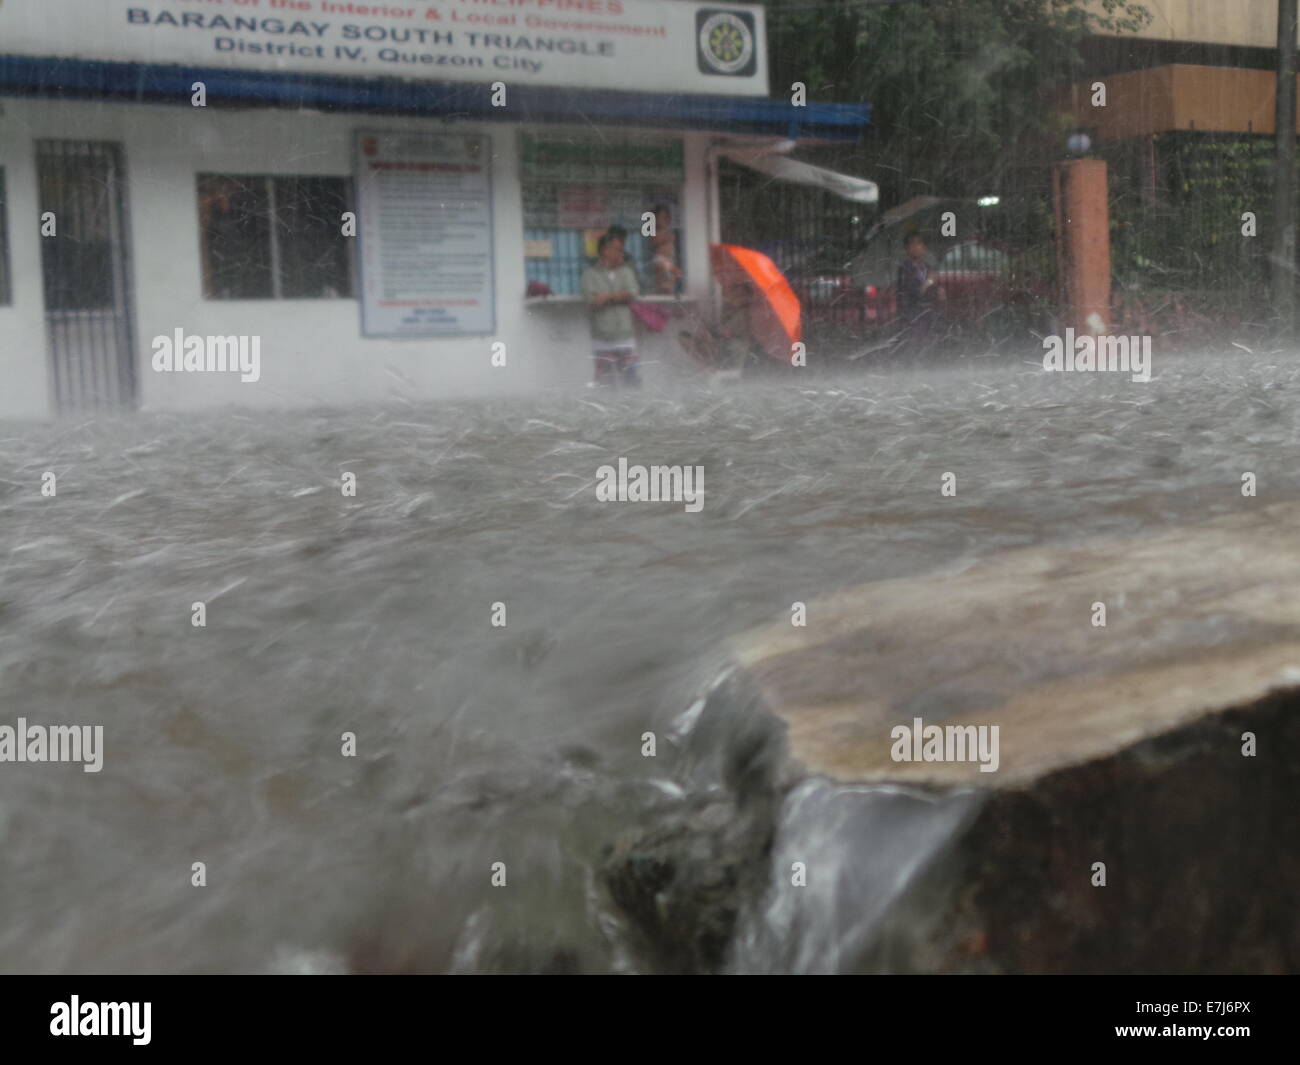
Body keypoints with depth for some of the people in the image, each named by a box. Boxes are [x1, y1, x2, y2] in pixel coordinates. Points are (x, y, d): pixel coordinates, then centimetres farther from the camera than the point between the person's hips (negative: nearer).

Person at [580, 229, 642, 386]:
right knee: (604, 381, -2)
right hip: (602, 338, -2)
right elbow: (593, 301, -11)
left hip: (626, 337, 2)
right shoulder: (591, 274, 1)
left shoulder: (626, 271, 11)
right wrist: (620, 296, -7)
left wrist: (608, 296, -10)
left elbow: (633, 293, -4)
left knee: (631, 381, 2)